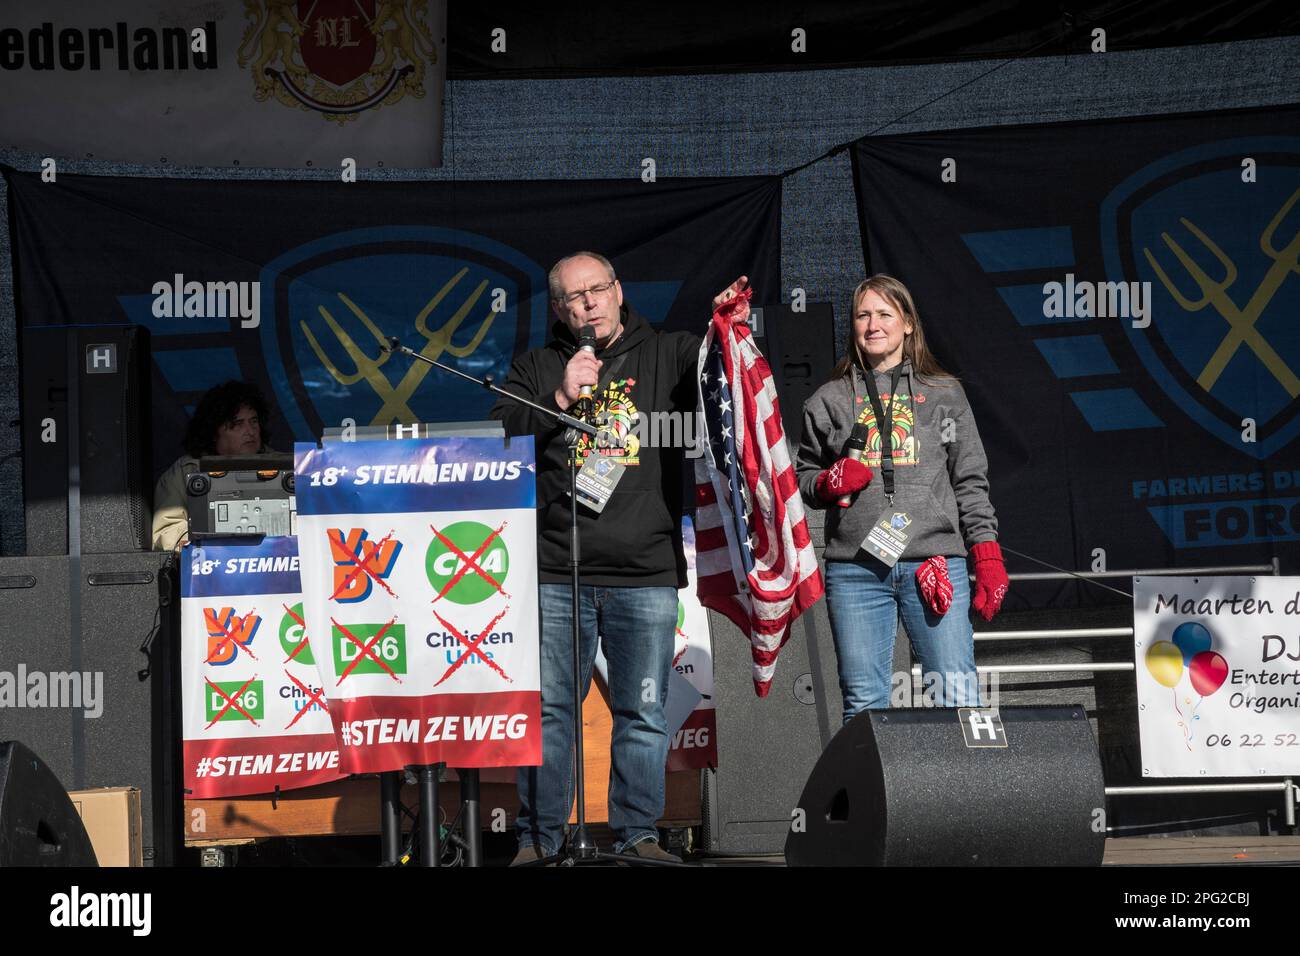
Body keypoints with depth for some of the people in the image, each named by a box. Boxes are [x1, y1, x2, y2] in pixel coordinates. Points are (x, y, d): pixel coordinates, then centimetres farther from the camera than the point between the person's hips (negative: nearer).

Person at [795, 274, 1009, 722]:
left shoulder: (945, 394, 12)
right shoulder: (829, 400, 14)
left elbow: (971, 482, 10)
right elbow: (803, 476, 21)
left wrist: (987, 557, 1)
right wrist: (828, 484, -3)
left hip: (935, 563, -1)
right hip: (855, 570, 1)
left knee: (959, 701, -8)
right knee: (863, 704, 0)